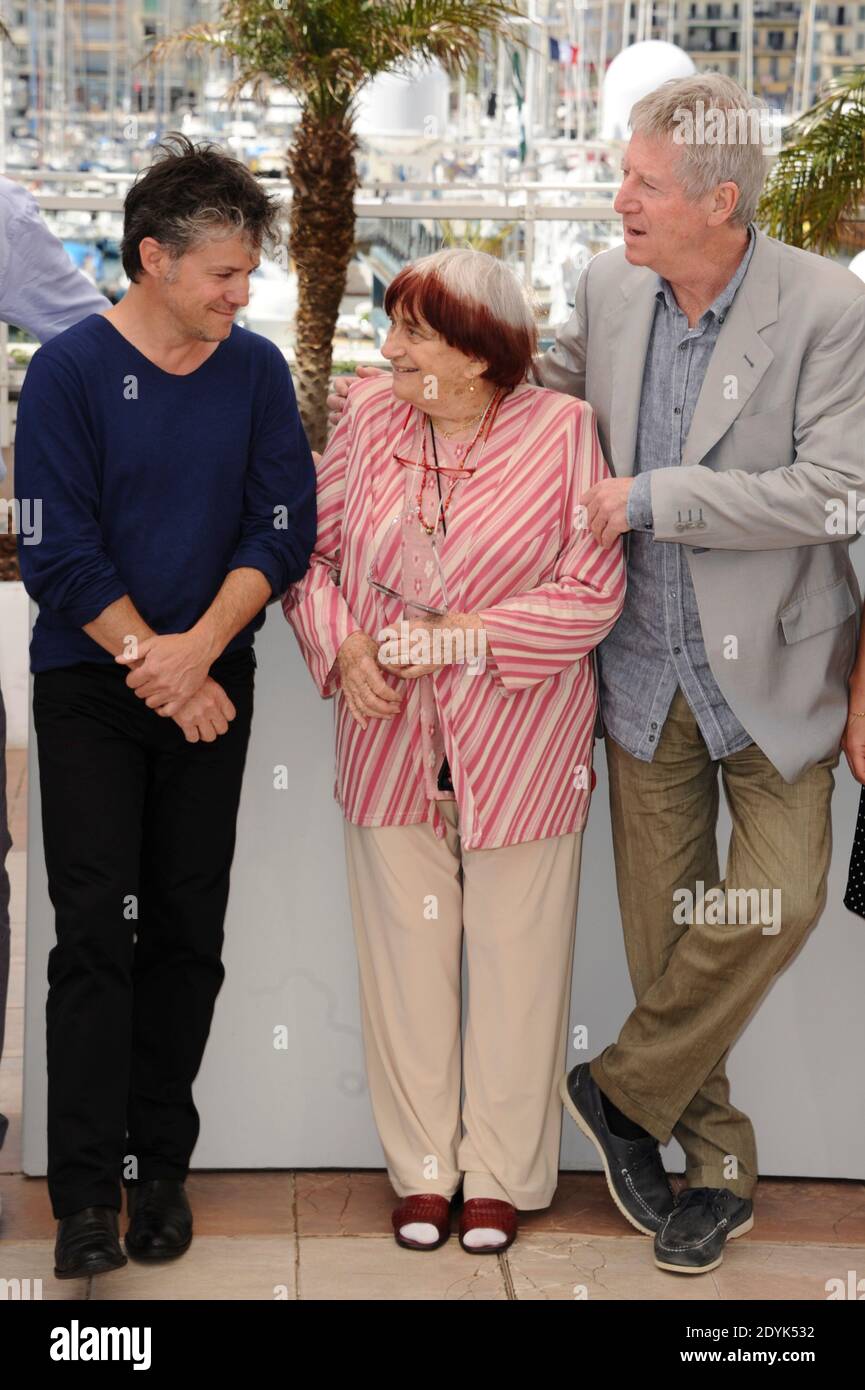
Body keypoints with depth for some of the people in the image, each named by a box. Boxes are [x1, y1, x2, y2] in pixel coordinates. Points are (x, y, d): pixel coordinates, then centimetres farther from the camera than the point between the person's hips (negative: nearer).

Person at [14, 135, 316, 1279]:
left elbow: (282, 528, -1)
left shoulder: (256, 371, 4)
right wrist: (151, 662, -11)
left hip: (212, 685, 3)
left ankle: (163, 1167, 17)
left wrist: (197, 650, -13)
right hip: (90, 683, -3)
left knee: (189, 929, 6)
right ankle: (87, 1193, -1)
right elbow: (59, 552, -9)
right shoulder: (71, 370, -6)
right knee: (97, 927, -6)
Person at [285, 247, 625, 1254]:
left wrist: (463, 636, -19)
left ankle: (502, 1175, 26)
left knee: (514, 963, 9)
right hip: (390, 744, 3)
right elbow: (308, 546, 9)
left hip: (519, 750, -3)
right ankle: (421, 1166, 28)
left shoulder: (562, 430, -10)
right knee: (405, 960, 11)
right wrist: (341, 646, -8)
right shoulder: (369, 418, 0)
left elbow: (594, 593, -12)